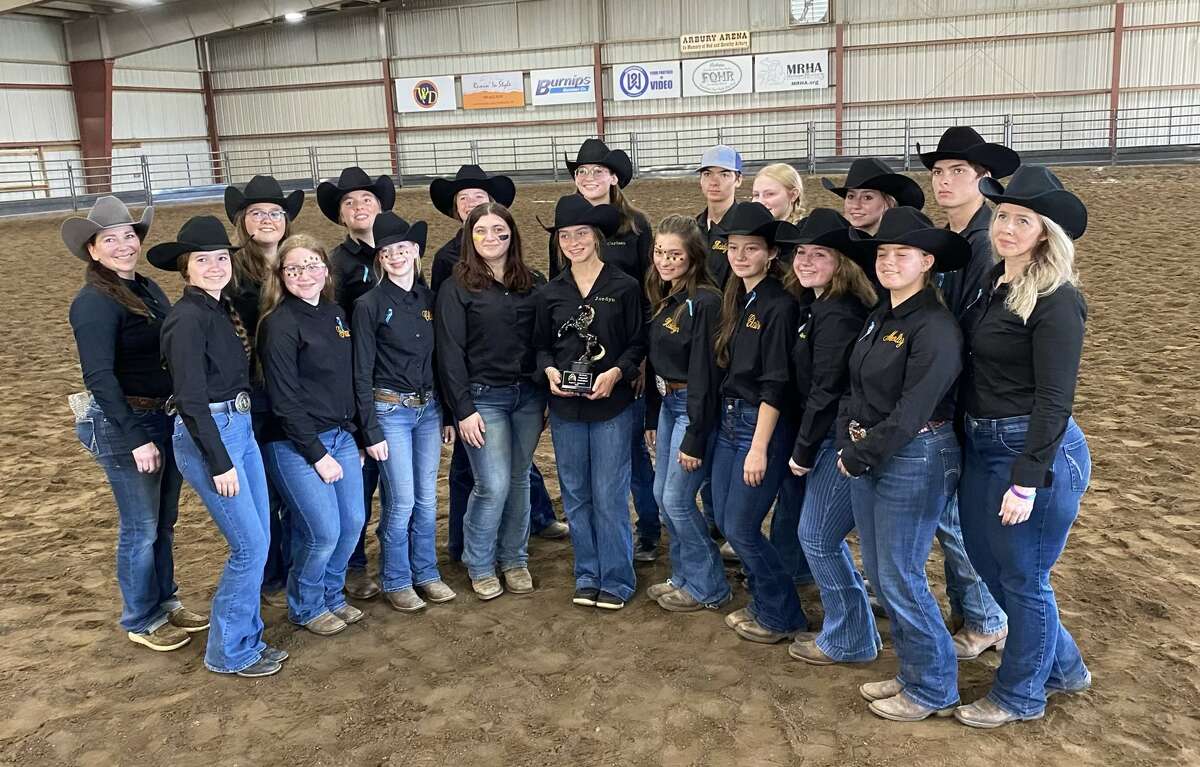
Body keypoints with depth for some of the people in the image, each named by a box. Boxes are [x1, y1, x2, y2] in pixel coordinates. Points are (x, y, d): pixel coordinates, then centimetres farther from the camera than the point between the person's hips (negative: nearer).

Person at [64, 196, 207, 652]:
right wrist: (137, 438, -22)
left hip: (167, 417, 7)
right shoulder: (93, 303, -15)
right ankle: (140, 621, 23)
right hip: (123, 426, -7)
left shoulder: (149, 289, 7)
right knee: (140, 528, 5)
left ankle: (165, 603, 35)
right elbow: (99, 378, -20)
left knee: (164, 521, 19)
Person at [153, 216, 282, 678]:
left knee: (258, 540, 13)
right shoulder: (188, 319, -17)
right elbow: (190, 400, -19)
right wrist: (220, 463, -17)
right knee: (250, 546, -3)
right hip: (206, 436, -9)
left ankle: (247, 637, 28)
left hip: (241, 428, 9)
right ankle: (228, 652, 14)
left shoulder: (223, 309, 10)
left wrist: (241, 436, 10)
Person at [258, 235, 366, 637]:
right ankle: (305, 607, 21)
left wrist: (357, 436, 11)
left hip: (342, 436, 7)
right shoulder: (279, 324, -14)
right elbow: (285, 401, -16)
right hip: (296, 444, -7)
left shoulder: (336, 314, 8)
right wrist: (318, 455, -15)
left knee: (352, 523, 10)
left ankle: (332, 596, 32)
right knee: (324, 532, -4)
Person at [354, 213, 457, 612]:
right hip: (390, 410, -5)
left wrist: (449, 415, 9)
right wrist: (372, 431, -12)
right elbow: (362, 374, -9)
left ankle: (425, 573, 26)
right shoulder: (369, 304, -9)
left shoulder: (429, 298, 6)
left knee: (427, 499, 11)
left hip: (429, 408, 5)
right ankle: (395, 581, 16)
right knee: (402, 501, -1)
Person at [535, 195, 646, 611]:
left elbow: (638, 344, -1)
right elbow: (541, 346, 12)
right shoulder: (550, 293, 5)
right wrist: (549, 370, -8)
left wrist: (617, 372, -17)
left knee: (609, 495, 0)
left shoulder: (624, 287, -4)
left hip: (612, 405, -4)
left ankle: (616, 580, 14)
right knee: (575, 496, 11)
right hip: (565, 407, 4)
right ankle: (587, 577, 25)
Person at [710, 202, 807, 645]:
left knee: (741, 528, -2)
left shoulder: (780, 305, -15)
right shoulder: (736, 300, 10)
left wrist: (759, 447, -19)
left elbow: (776, 385, -18)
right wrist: (727, 415, 13)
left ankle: (781, 617, 17)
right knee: (725, 521, 14)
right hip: (729, 418, 9)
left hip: (764, 424, -9)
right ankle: (764, 602, 31)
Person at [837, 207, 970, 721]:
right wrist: (846, 443, -2)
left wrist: (858, 458, -14)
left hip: (915, 460, -9)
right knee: (879, 574, 16)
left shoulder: (935, 327, -17)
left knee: (901, 580, 0)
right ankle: (912, 673, 33)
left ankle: (934, 691, 20)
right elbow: (856, 387, 12)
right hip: (865, 457, 9)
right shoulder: (879, 318, 10)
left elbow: (911, 411, -21)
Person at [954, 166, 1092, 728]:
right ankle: (1063, 667, 40)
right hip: (982, 444, 9)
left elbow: (1054, 399, -19)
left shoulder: (1057, 301, -17)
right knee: (986, 560, 20)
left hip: (1036, 450, -9)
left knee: (1022, 576, 7)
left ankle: (1020, 694, 30)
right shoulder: (993, 282, 7)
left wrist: (1027, 480, -22)